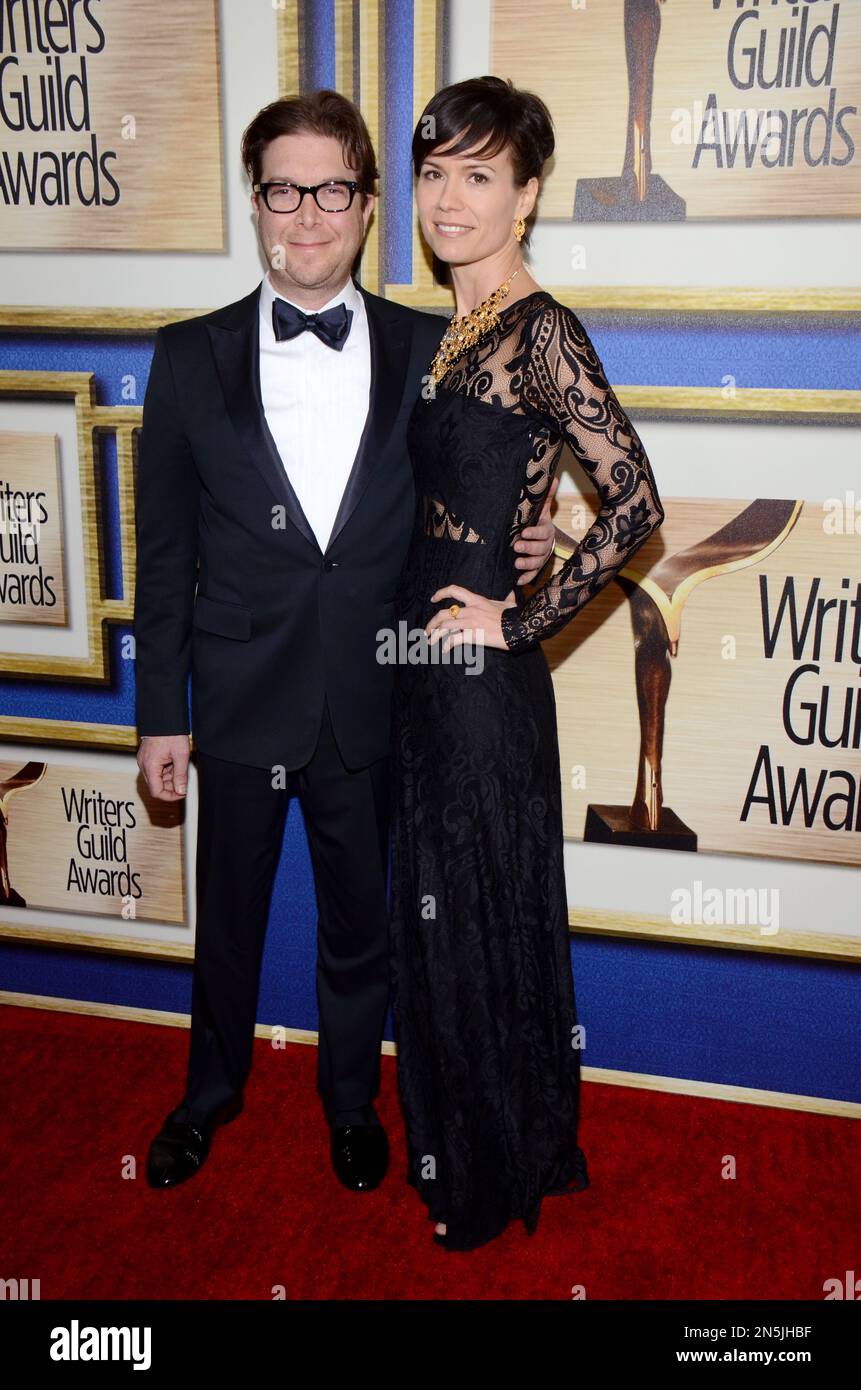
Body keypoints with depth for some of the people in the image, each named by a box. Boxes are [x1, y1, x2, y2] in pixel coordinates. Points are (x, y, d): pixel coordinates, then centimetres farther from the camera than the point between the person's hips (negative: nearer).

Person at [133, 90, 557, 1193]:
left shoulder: (430, 353, -2)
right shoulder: (190, 357, -3)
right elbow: (165, 550, -2)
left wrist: (515, 551, -13)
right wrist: (162, 712, -3)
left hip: (371, 706, 0)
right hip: (240, 699, 0)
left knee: (360, 921, 17)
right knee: (228, 916, 18)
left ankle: (351, 1097, 43)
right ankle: (211, 1090, 44)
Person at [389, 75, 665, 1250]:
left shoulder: (540, 332, -14)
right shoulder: (451, 330, 11)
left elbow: (635, 503, -22)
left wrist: (521, 622, -17)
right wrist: (404, 628, 11)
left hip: (480, 675, -8)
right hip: (421, 667, 8)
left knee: (484, 915, 7)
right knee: (438, 911, 19)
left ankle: (502, 1173, 31)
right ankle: (457, 1146, 41)